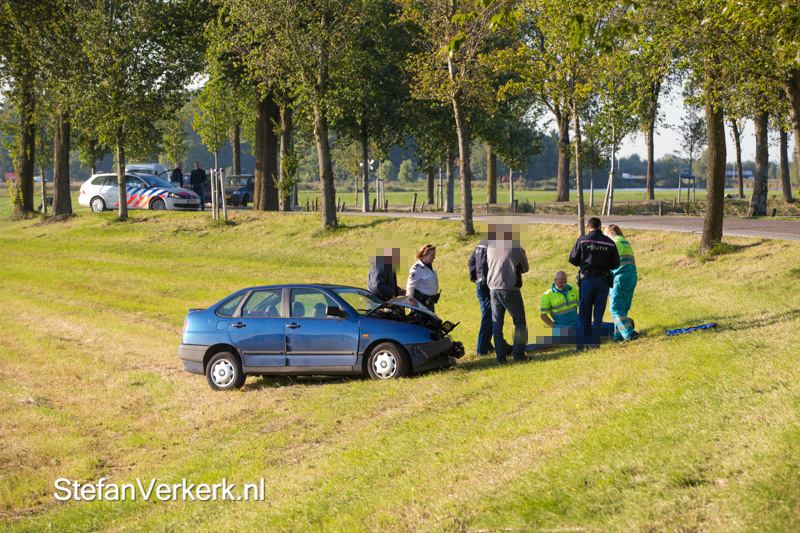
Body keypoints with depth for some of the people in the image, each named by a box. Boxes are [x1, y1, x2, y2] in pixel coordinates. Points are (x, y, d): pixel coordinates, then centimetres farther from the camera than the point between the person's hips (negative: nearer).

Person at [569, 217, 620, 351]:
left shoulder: (582, 240, -3)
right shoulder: (610, 243, 2)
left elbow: (573, 259, -1)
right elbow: (615, 264, 2)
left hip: (587, 279, -1)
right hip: (603, 279, 1)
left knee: (584, 312, 6)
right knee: (599, 312, 7)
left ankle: (582, 343, 2)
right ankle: (595, 342, 5)